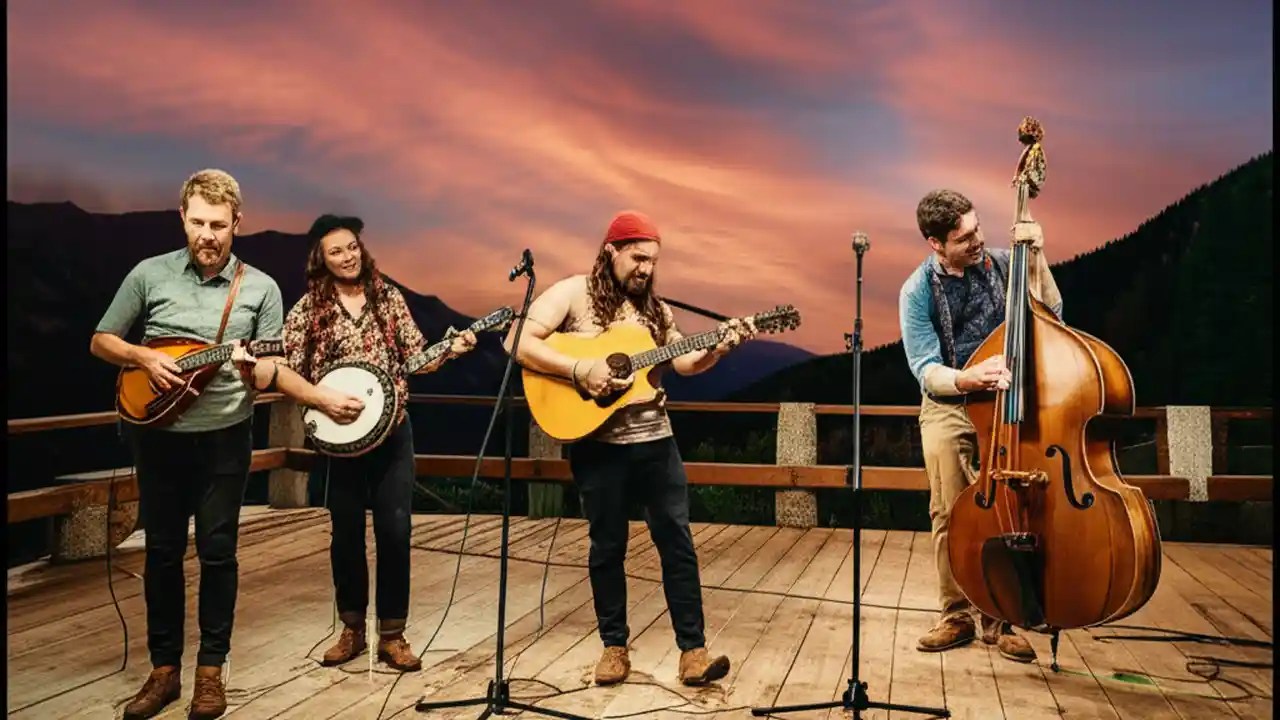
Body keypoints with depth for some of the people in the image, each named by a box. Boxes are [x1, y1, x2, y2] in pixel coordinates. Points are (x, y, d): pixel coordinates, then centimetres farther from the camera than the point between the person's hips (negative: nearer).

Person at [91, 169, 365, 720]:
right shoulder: (149, 274, -1)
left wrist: (324, 399, -19)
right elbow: (101, 342, 7)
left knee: (218, 551, 5)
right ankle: (164, 669, 24)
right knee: (162, 550, 10)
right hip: (158, 434, 1)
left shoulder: (261, 288, -2)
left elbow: (267, 368, -4)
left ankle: (211, 670, 19)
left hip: (225, 437, -1)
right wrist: (145, 358, -13)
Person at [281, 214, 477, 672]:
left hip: (392, 430, 1)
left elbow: (416, 358, 3)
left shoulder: (388, 298, 5)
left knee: (395, 530, -1)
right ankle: (352, 629, 25)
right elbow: (288, 372, -3)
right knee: (346, 533, 9)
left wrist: (450, 350, -14)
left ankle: (392, 635, 11)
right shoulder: (308, 309, 0)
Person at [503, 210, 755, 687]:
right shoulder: (573, 294, -5)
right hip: (598, 445, -4)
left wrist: (720, 347, -8)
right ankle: (614, 645, 22)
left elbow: (685, 363, 10)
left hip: (655, 440, 4)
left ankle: (692, 649, 9)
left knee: (677, 539, 2)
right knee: (608, 545, 7)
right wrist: (579, 369, -22)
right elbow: (518, 342, -14)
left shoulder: (655, 308, 11)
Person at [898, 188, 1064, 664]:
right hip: (948, 405, -1)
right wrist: (968, 379, -30)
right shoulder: (917, 291, -6)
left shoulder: (1000, 263, 0)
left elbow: (1050, 313, -5)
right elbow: (926, 370, -9)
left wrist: (1035, 257, -14)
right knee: (950, 513, -9)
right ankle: (957, 615, 8)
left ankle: (999, 619, 7)